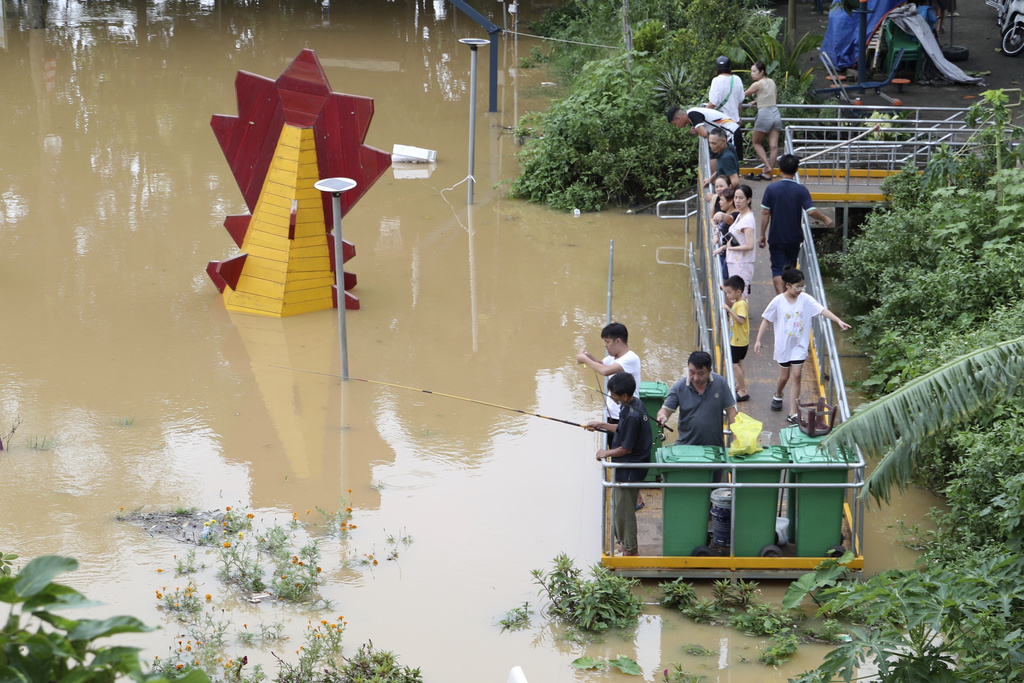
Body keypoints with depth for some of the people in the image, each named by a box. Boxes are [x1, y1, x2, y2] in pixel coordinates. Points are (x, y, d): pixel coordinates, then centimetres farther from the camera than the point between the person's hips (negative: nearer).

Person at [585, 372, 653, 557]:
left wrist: (606, 453, -9)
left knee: (624, 509, 4)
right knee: (618, 505, 23)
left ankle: (630, 548, 18)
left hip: (629, 471, -10)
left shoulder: (632, 416, -29)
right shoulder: (636, 403, 1)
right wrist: (601, 425, 15)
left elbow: (626, 448, -23)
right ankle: (626, 541, 36)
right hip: (625, 468, 10)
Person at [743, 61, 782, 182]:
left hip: (764, 114, -6)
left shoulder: (757, 84, -8)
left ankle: (767, 166, -1)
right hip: (776, 114, 6)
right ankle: (768, 173, 3)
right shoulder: (772, 82, 12)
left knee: (756, 142, 11)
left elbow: (743, 95, 1)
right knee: (773, 146, 1)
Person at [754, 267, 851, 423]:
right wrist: (758, 340, -6)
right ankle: (777, 396, 47)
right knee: (784, 376, 12)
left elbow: (822, 310, -17)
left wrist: (838, 321, -30)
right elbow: (766, 320, -4)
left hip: (799, 345, 1)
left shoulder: (805, 299, -8)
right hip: (783, 345, -1)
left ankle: (793, 413, 0)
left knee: (796, 376, -5)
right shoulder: (778, 302, -12)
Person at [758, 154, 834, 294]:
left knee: (778, 269, 0)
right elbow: (811, 211, -16)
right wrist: (825, 219, 3)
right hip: (794, 237, 1)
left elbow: (765, 213, -6)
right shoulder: (801, 190, -9)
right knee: (791, 268, 19)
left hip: (776, 237, -1)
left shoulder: (771, 188, -8)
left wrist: (762, 235, 2)